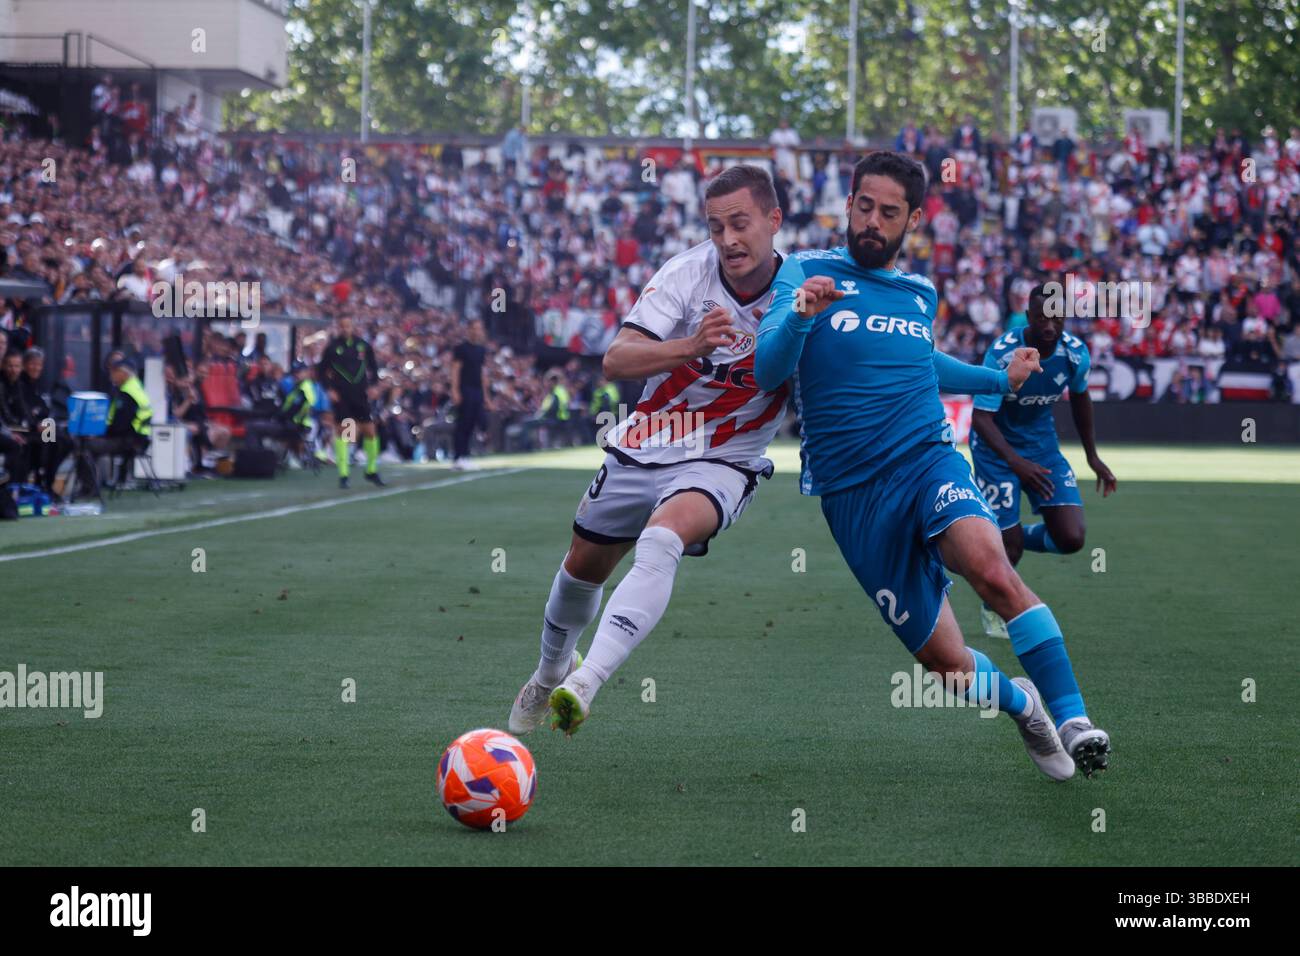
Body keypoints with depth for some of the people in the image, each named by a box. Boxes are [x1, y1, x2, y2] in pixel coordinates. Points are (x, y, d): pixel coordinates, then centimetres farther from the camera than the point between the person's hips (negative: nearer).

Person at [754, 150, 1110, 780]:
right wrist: (799, 316, -29)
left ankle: (1071, 717, -26)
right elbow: (766, 373, -10)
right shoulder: (806, 272, 1)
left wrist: (1001, 380, 34)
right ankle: (1020, 703, 31)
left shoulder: (921, 295, 15)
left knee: (992, 569, -33)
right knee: (951, 668, -2)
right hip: (852, 492, -2)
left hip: (929, 461, 2)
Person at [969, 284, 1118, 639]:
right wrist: (1017, 463, -42)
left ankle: (1022, 538, 24)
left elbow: (1080, 398, 9)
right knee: (1008, 545, -5)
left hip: (1043, 444, 4)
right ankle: (993, 610, 27)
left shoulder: (1075, 354, -13)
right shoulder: (1002, 354, -27)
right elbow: (981, 417, -29)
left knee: (1071, 539, -11)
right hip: (996, 449, -4)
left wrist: (1092, 456, 16)